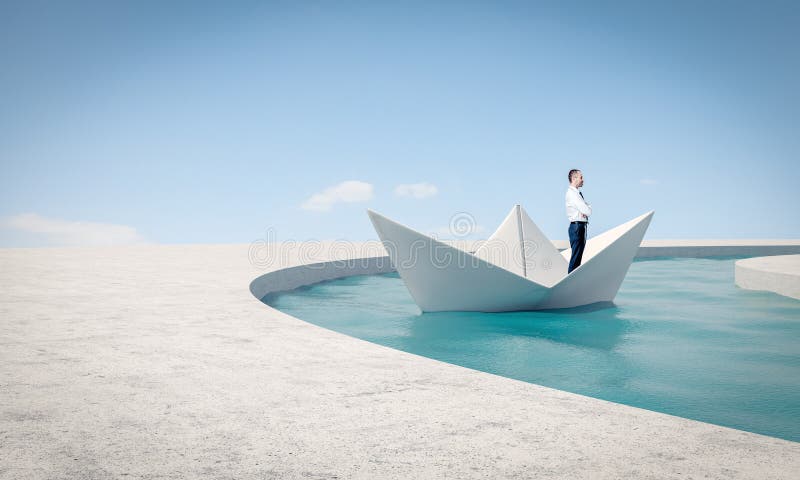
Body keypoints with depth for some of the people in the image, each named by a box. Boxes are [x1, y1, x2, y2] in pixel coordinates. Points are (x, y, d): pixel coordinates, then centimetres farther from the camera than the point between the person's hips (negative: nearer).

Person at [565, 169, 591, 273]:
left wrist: (585, 210, -8)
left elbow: (587, 208, 12)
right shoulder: (572, 193, -14)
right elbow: (588, 211, -19)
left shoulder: (577, 193, 17)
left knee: (579, 254, 12)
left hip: (582, 226, 10)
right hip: (577, 226, -10)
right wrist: (587, 210, 2)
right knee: (576, 255, -10)